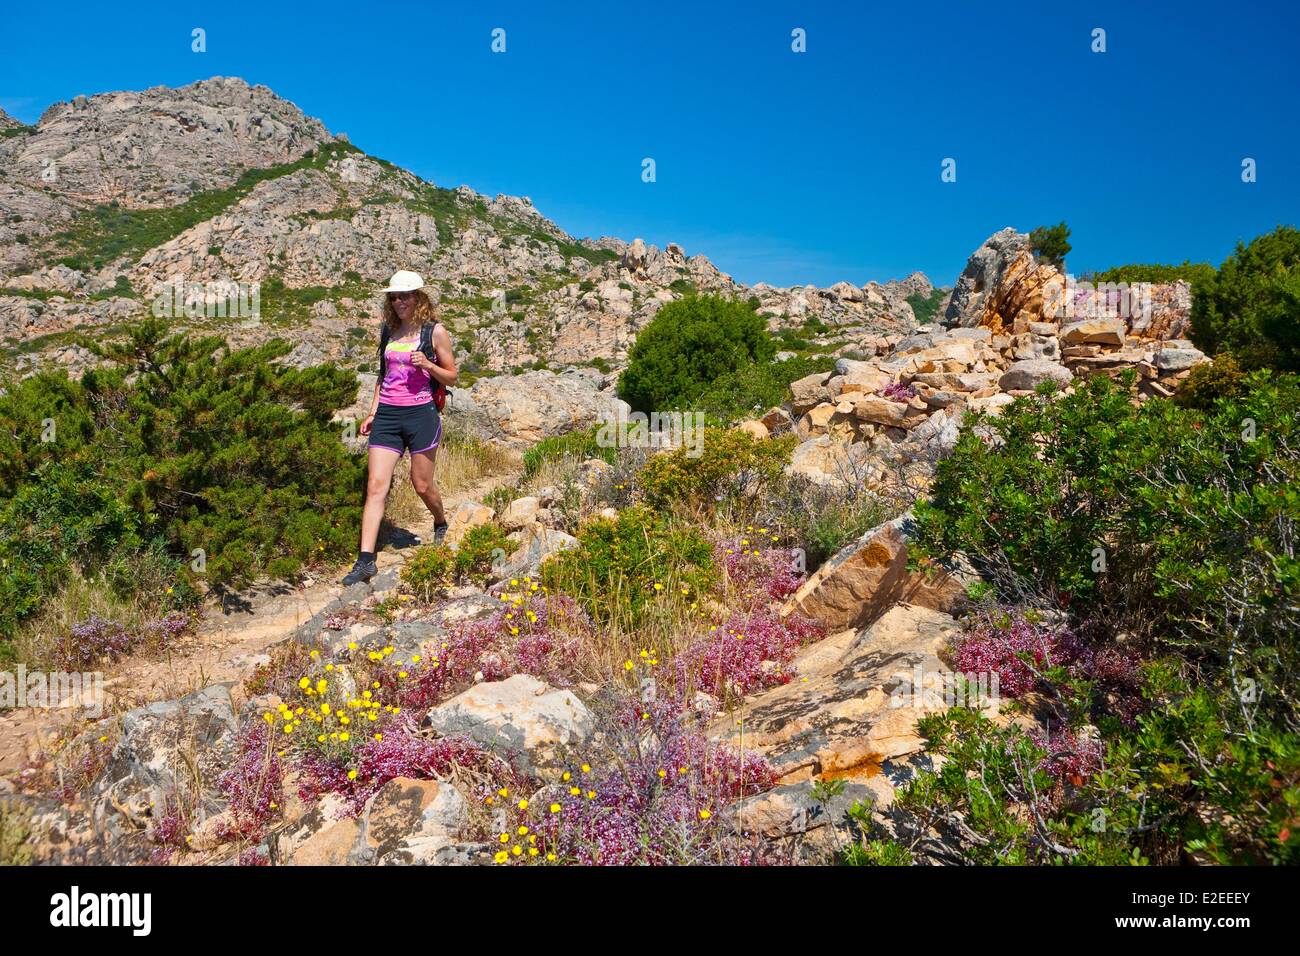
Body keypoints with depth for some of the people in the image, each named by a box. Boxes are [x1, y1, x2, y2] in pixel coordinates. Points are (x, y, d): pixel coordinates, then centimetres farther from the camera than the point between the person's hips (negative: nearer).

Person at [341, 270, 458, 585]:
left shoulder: (435, 331, -1)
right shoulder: (389, 330, 12)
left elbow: (451, 377, 3)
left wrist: (427, 364, -16)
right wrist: (372, 412, 15)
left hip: (421, 414, -4)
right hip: (387, 414, 4)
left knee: (422, 485, 7)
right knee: (375, 485, -5)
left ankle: (441, 524, 40)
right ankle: (365, 560, -6)